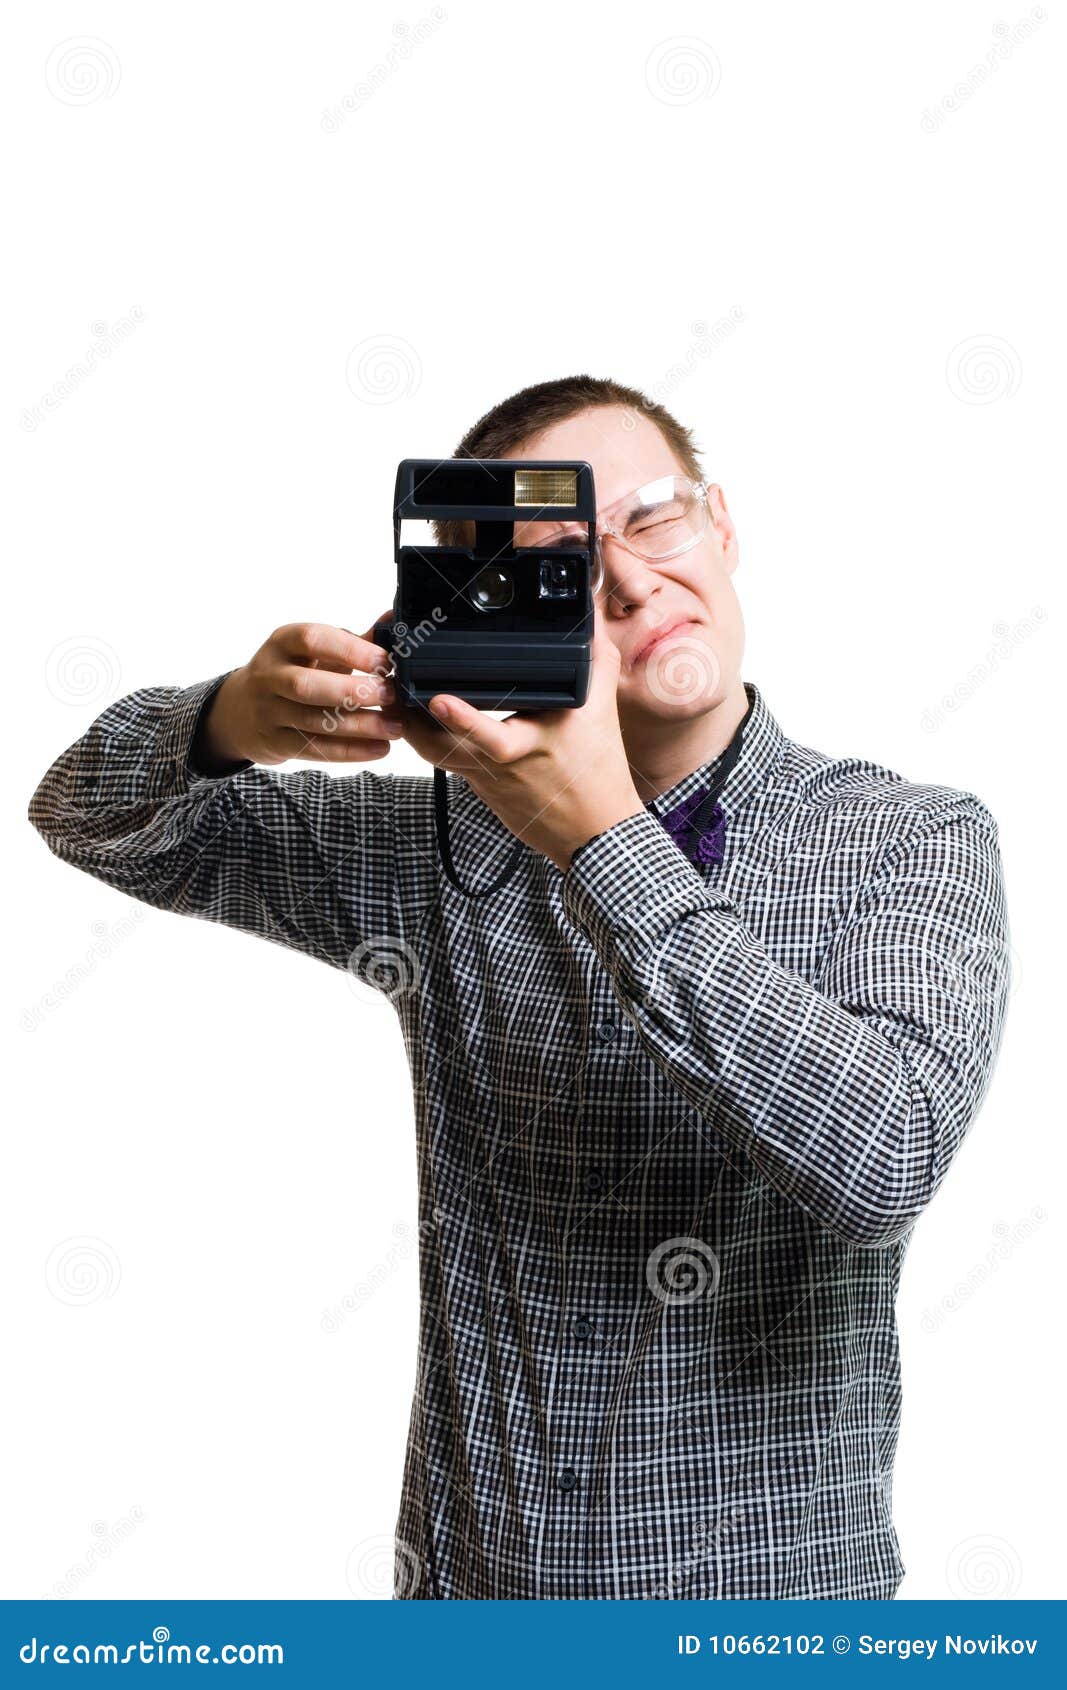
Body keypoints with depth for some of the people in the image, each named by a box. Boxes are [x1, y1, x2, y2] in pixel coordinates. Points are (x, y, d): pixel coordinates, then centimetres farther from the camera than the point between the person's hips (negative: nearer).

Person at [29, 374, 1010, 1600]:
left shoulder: (915, 842, -9)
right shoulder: (444, 850, -2)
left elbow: (883, 1159, -26)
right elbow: (91, 816, 4)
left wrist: (605, 837, -28)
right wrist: (236, 723, -19)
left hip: (778, 1586, -2)